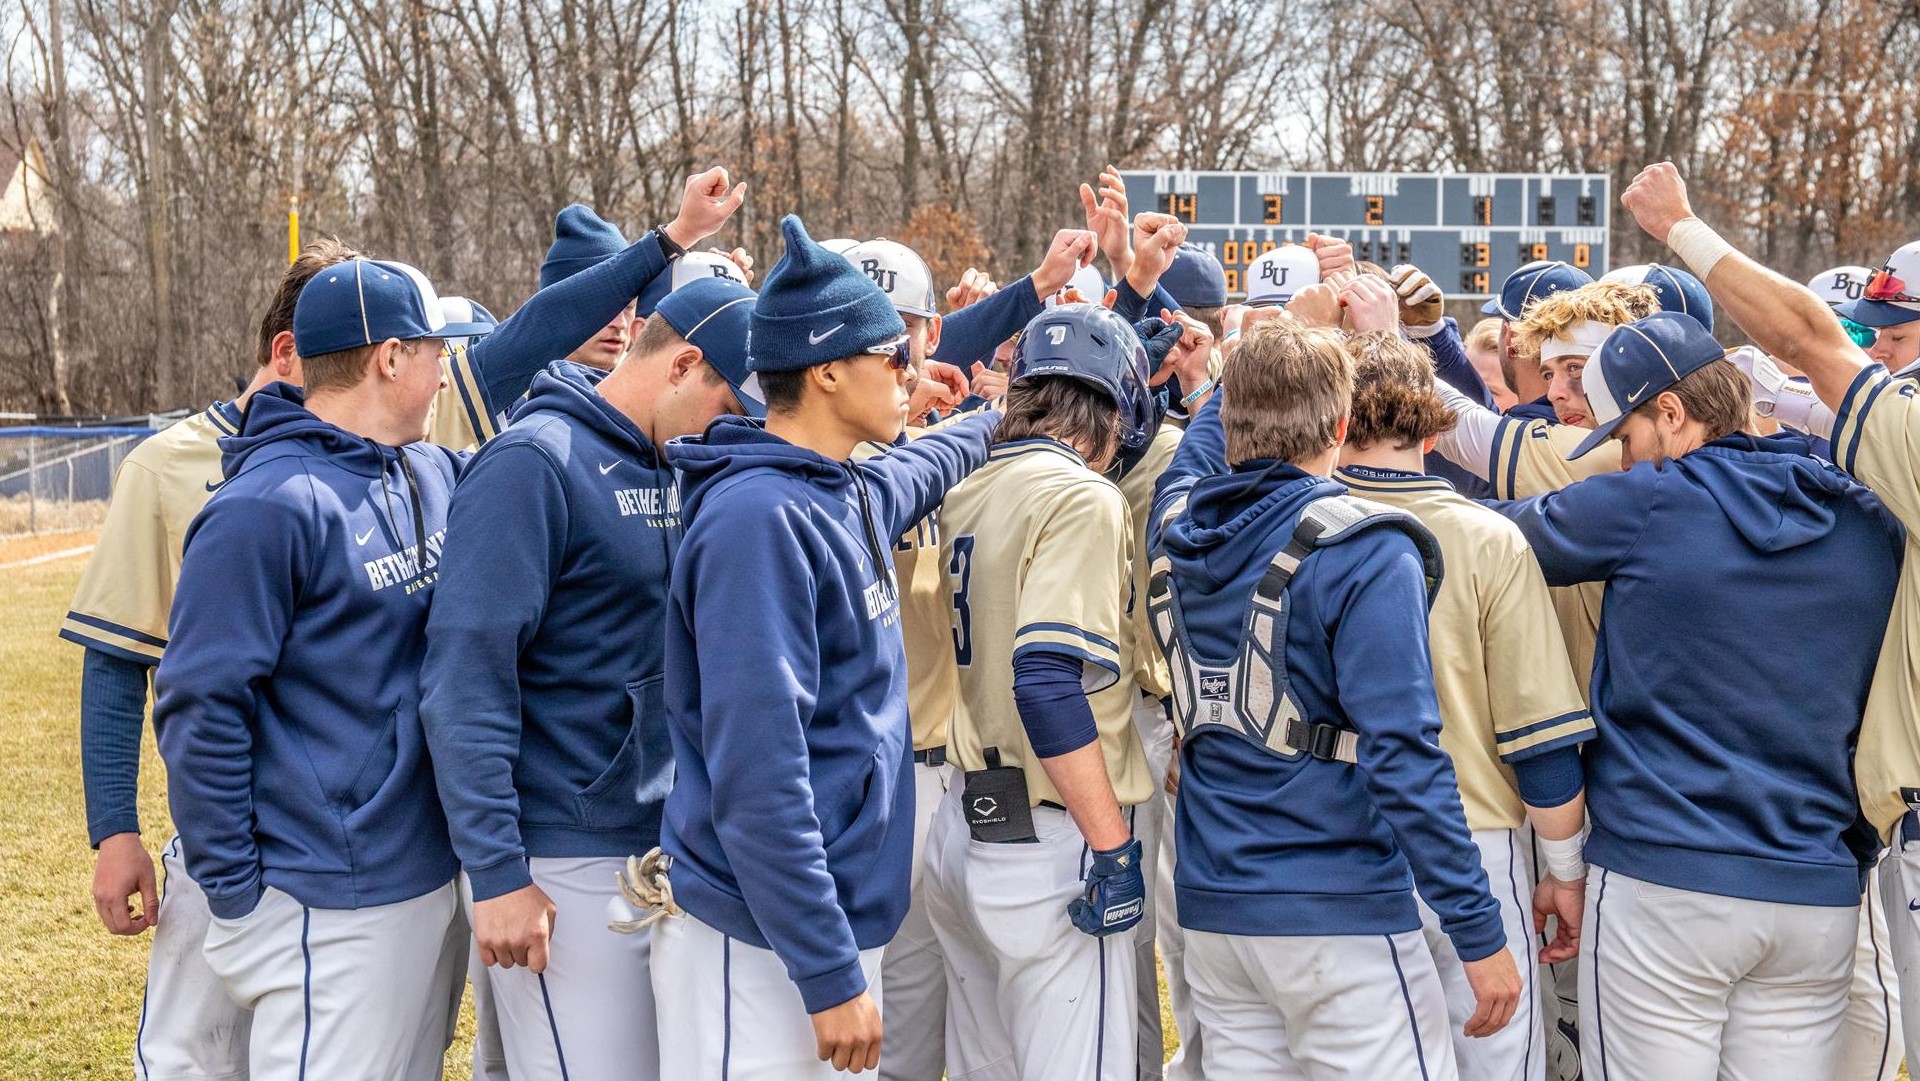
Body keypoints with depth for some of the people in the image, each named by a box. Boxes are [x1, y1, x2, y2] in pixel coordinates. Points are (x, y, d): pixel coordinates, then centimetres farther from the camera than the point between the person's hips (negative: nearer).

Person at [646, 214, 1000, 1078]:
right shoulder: (761, 518, -19)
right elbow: (757, 776, -24)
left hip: (840, 913, 9)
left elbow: (926, 465, 36)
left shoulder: (856, 492, 9)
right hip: (764, 943, -9)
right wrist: (831, 975, -24)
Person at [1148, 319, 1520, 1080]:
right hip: (1338, 916, -7)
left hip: (1211, 908, 7)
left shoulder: (1177, 527, 5)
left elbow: (1200, 446, 31)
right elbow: (1402, 753, -20)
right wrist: (1480, 932, -15)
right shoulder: (1363, 552, -14)